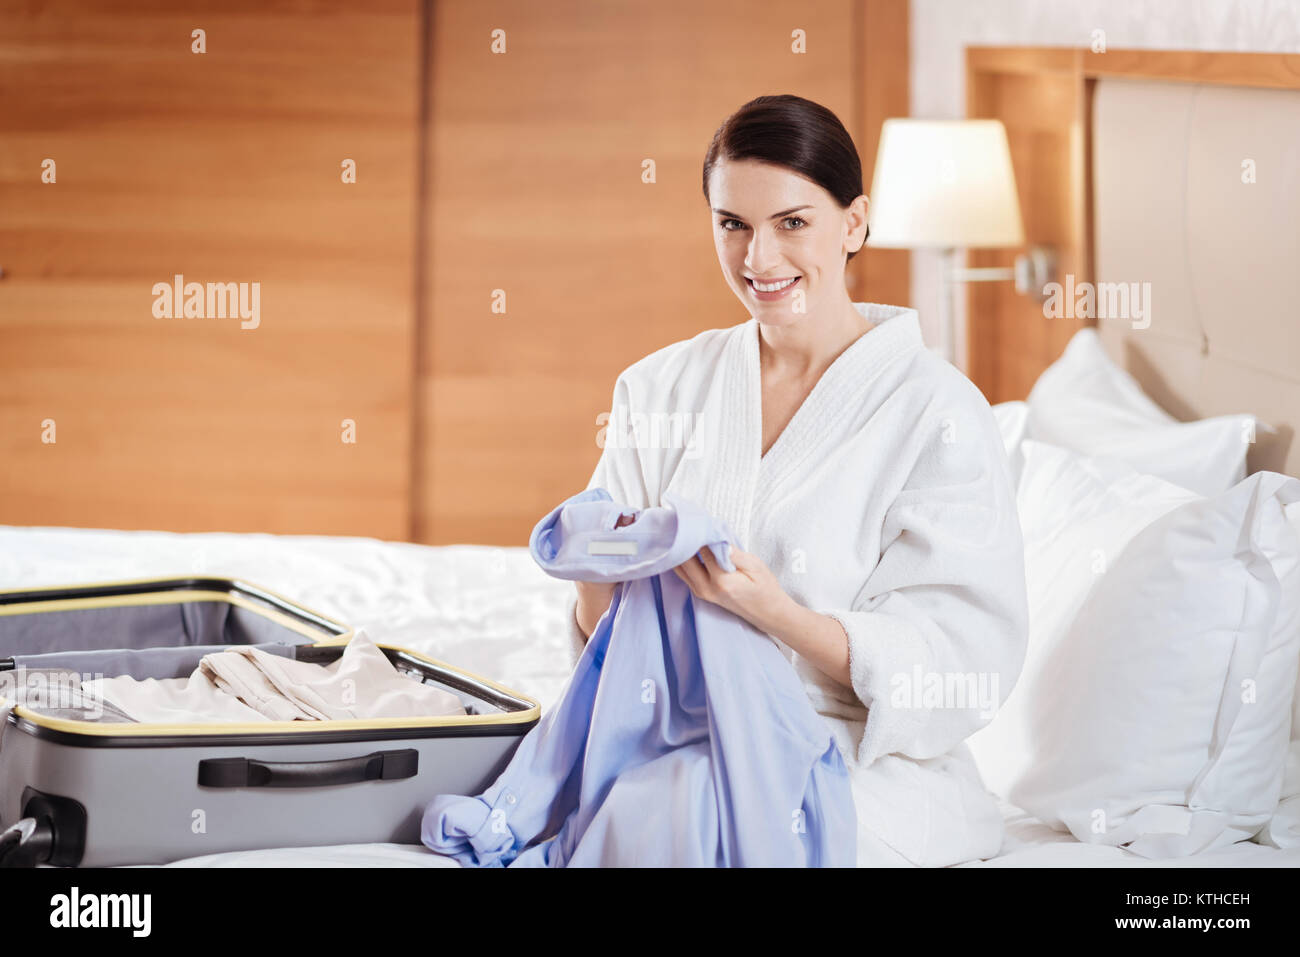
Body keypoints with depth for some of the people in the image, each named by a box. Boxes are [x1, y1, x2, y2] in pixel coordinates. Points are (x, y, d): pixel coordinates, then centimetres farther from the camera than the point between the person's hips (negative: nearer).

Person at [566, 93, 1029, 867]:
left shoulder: (937, 411, -4)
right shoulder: (662, 388, 10)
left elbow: (958, 665, -10)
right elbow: (600, 630, 9)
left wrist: (774, 613, -24)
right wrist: (601, 577, -15)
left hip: (858, 766, -4)